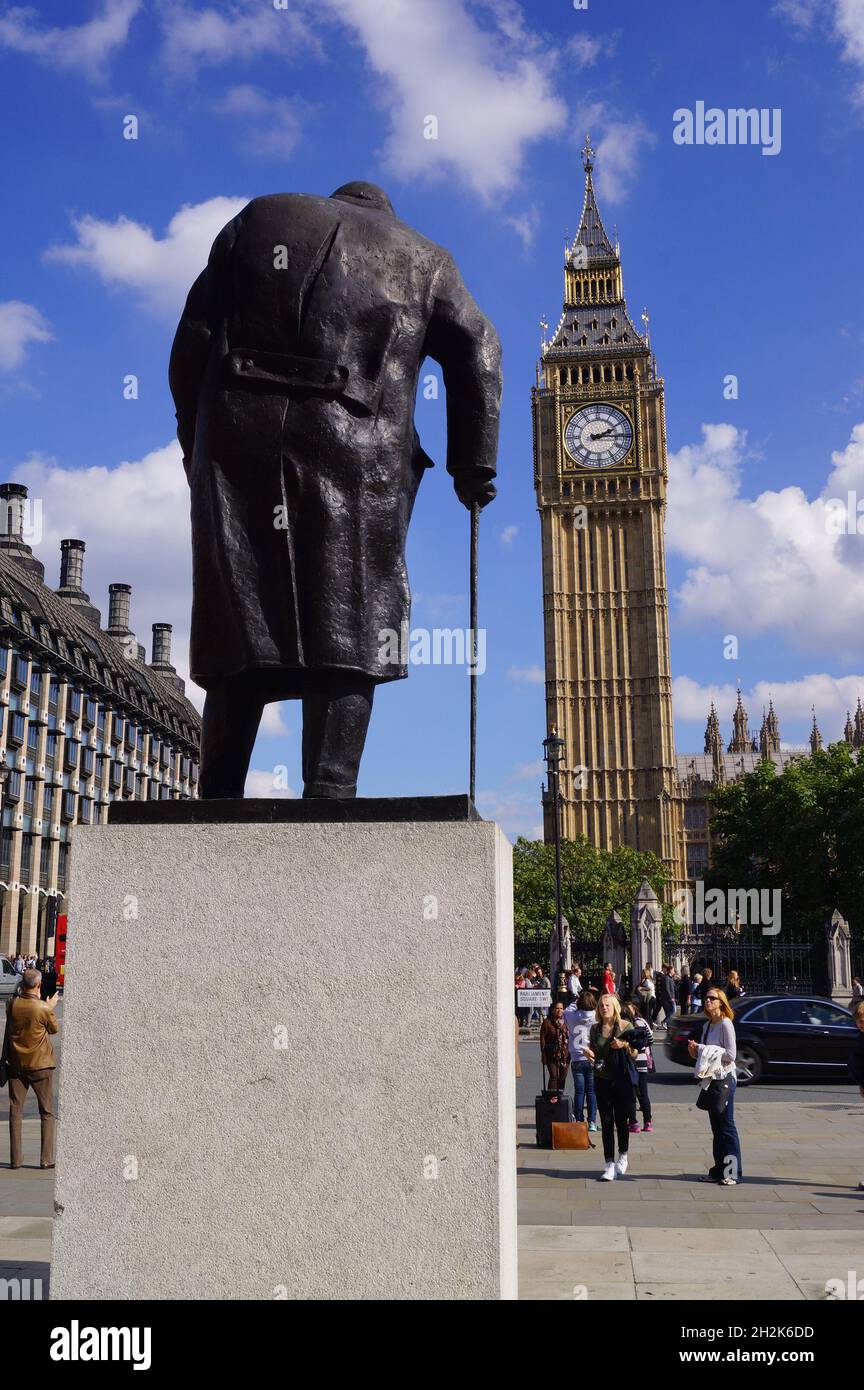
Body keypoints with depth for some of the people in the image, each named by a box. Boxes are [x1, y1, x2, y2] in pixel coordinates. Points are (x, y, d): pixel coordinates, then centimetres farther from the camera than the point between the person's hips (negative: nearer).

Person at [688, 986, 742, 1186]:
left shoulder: (725, 1024, -11)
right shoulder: (707, 1026, 14)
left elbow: (731, 1054, -17)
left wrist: (706, 1050, -15)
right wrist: (696, 1052, 1)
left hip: (724, 1079, -8)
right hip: (711, 1079, 8)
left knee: (726, 1126, -5)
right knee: (716, 1127, 11)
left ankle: (733, 1172, 0)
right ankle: (719, 1170, 17)